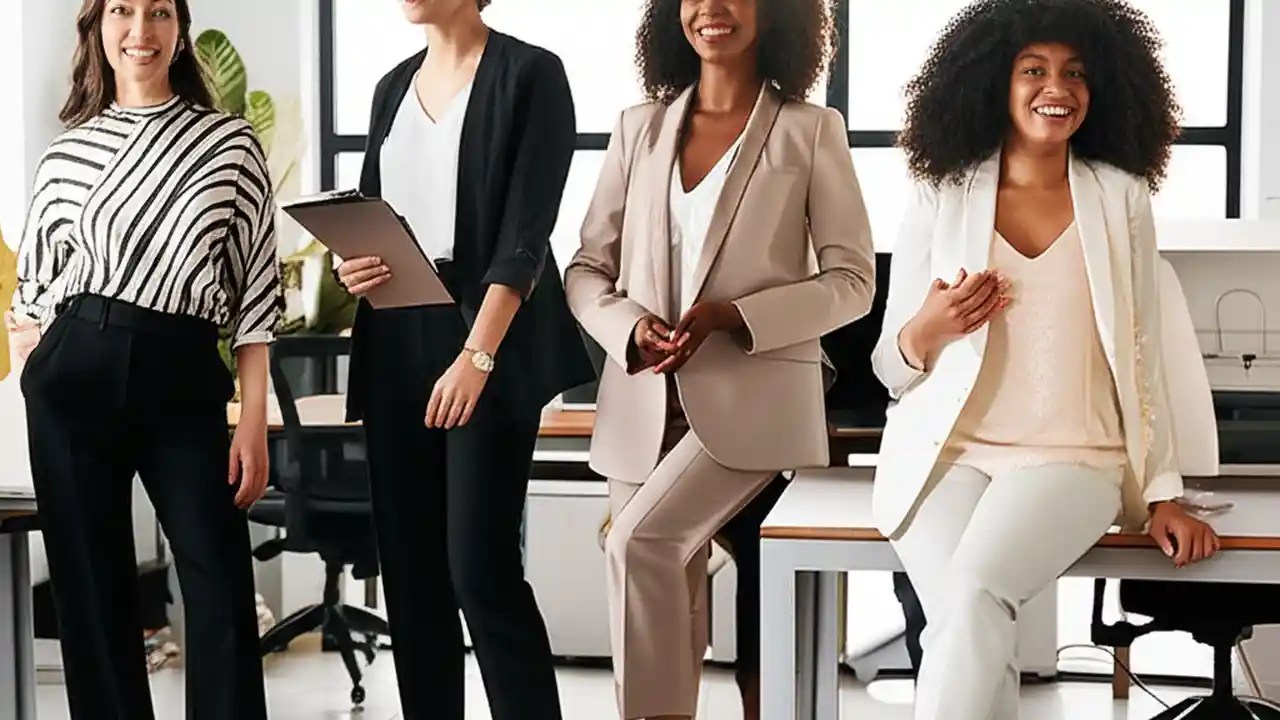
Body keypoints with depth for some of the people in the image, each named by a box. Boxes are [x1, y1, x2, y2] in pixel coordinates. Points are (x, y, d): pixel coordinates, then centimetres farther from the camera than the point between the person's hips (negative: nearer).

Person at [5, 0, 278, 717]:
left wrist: (255, 419, -4)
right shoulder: (69, 151, 9)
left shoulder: (231, 142, 3)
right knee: (92, 595, 7)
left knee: (223, 596, -5)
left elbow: (256, 291, 1)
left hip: (182, 385, -2)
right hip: (71, 383, 2)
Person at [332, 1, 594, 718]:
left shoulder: (529, 74, -4)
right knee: (410, 569, 6)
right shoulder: (394, 87, 16)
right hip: (396, 341, 6)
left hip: (489, 336, -6)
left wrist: (477, 355, -21)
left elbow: (526, 233, -12)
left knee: (480, 568, -11)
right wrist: (354, 263, -1)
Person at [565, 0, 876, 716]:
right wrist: (630, 328, -10)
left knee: (640, 539, -22)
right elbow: (587, 268, 11)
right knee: (670, 596, 4)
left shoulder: (811, 130, 1)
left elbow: (851, 280, -2)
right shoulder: (639, 128, 11)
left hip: (753, 400, -4)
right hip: (643, 405, 4)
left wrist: (731, 317, -15)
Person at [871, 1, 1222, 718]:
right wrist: (926, 330, -13)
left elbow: (1141, 352, 10)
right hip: (945, 451, 1)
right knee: (970, 624, -28)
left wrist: (1164, 493, 4)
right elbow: (892, 370, 9)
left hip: (1073, 457, 0)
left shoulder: (1121, 198, 7)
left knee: (975, 593, -30)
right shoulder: (939, 197, 5)